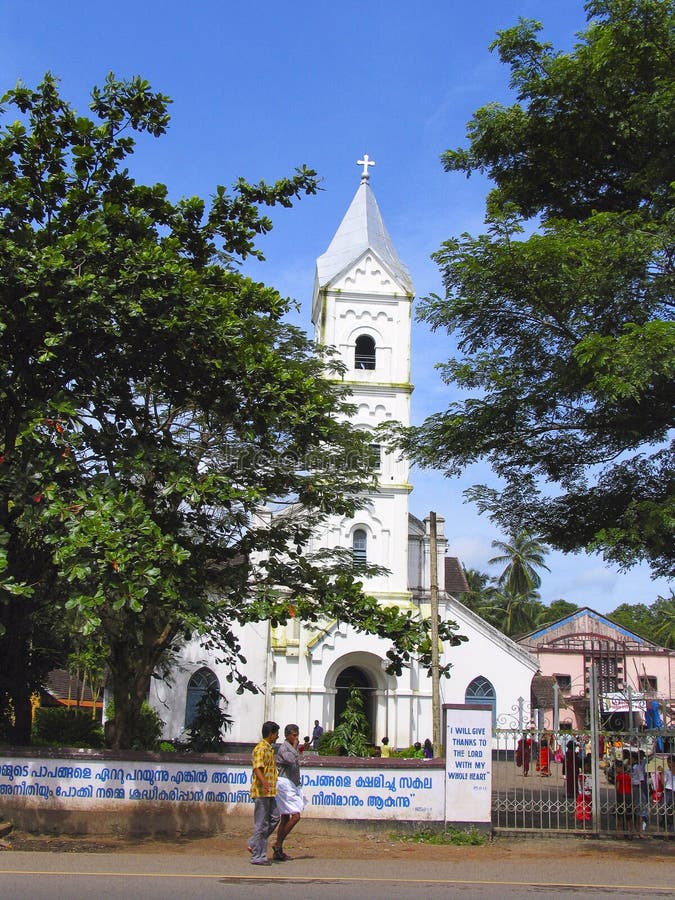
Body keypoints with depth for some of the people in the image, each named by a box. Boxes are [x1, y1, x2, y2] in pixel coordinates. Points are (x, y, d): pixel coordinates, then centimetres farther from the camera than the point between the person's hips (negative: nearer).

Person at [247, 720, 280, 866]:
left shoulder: (269, 749, 17)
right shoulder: (261, 749, -14)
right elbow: (257, 768, -27)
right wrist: (264, 783, -42)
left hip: (269, 793, 10)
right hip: (261, 792, -10)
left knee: (274, 818, 10)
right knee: (261, 824, -4)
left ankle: (253, 843, 17)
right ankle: (258, 857, 2)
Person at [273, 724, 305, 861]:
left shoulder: (292, 748, 16)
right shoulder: (284, 748, -13)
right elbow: (292, 760, -32)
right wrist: (295, 746, -20)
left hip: (292, 785, 10)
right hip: (284, 784, -10)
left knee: (285, 819, 9)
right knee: (295, 816, -15)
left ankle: (278, 851, 12)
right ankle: (278, 844, -7)